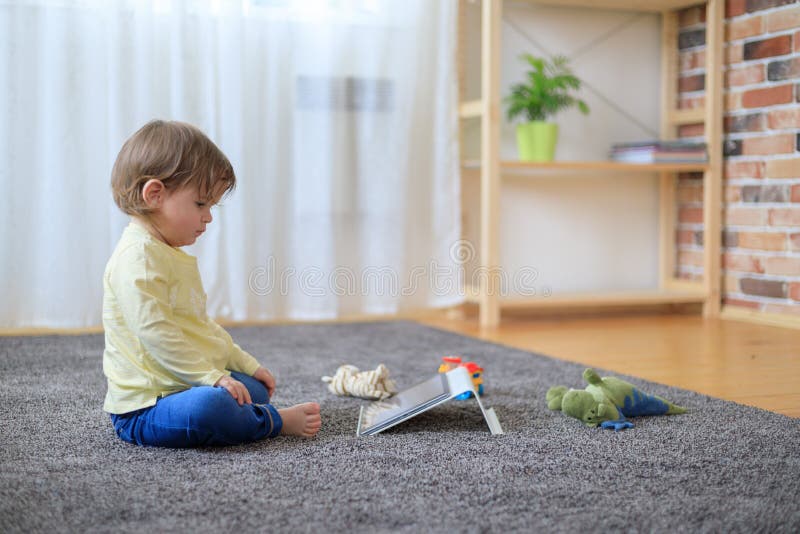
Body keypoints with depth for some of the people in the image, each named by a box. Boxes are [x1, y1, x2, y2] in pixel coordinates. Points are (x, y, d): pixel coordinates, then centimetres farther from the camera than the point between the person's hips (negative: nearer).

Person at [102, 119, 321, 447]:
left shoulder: (170, 254, 18)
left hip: (184, 385, 11)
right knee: (208, 407, -36)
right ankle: (275, 422, -14)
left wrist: (246, 364, 21)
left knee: (256, 389, 23)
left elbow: (199, 325, 24)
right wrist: (212, 377, -25)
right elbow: (155, 332, -26)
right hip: (144, 406, -11)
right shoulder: (138, 255, -18)